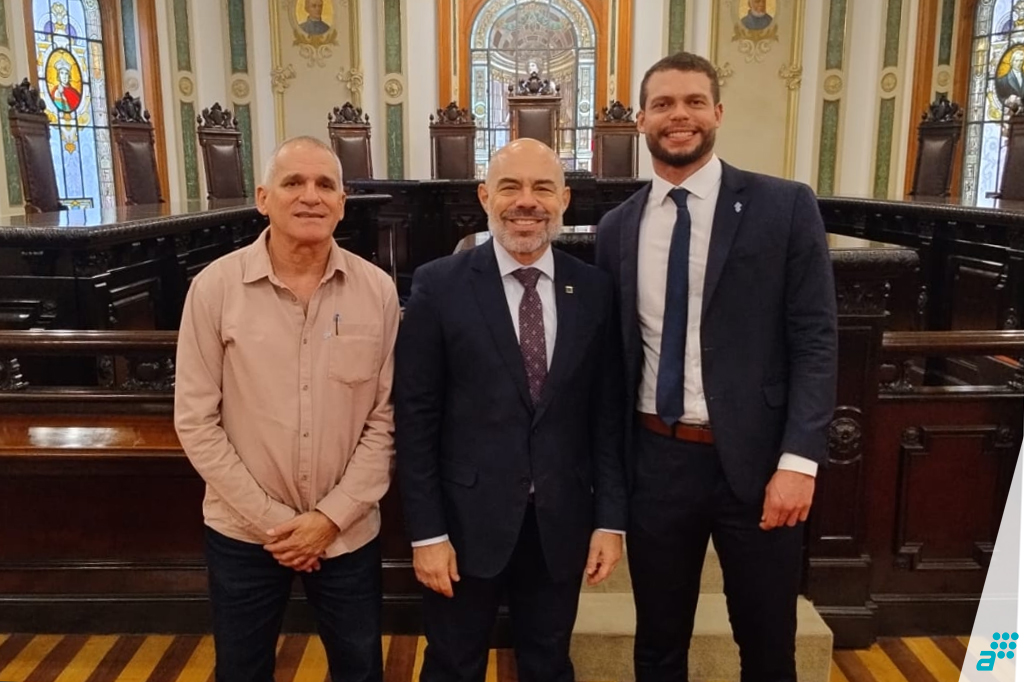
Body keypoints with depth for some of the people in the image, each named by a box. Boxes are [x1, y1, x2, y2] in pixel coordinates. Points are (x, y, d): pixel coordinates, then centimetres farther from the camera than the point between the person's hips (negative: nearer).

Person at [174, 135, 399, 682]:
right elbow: (196, 421, -8)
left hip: (348, 531, 1)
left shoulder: (377, 290, -7)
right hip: (243, 532, 0)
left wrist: (331, 517, -10)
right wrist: (270, 519, -10)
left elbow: (385, 418, -4)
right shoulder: (214, 287, -9)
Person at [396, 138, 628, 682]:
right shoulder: (439, 286, -8)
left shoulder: (594, 290, -1)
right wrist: (426, 532, -9)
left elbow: (607, 413, 2)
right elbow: (416, 418, -7)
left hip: (562, 522, 2)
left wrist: (610, 518, 0)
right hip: (467, 520, -1)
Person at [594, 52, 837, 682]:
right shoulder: (617, 228, 6)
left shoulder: (785, 207, -3)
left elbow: (815, 340, -7)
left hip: (755, 460, -2)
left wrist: (799, 460, -14)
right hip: (654, 460, 3)